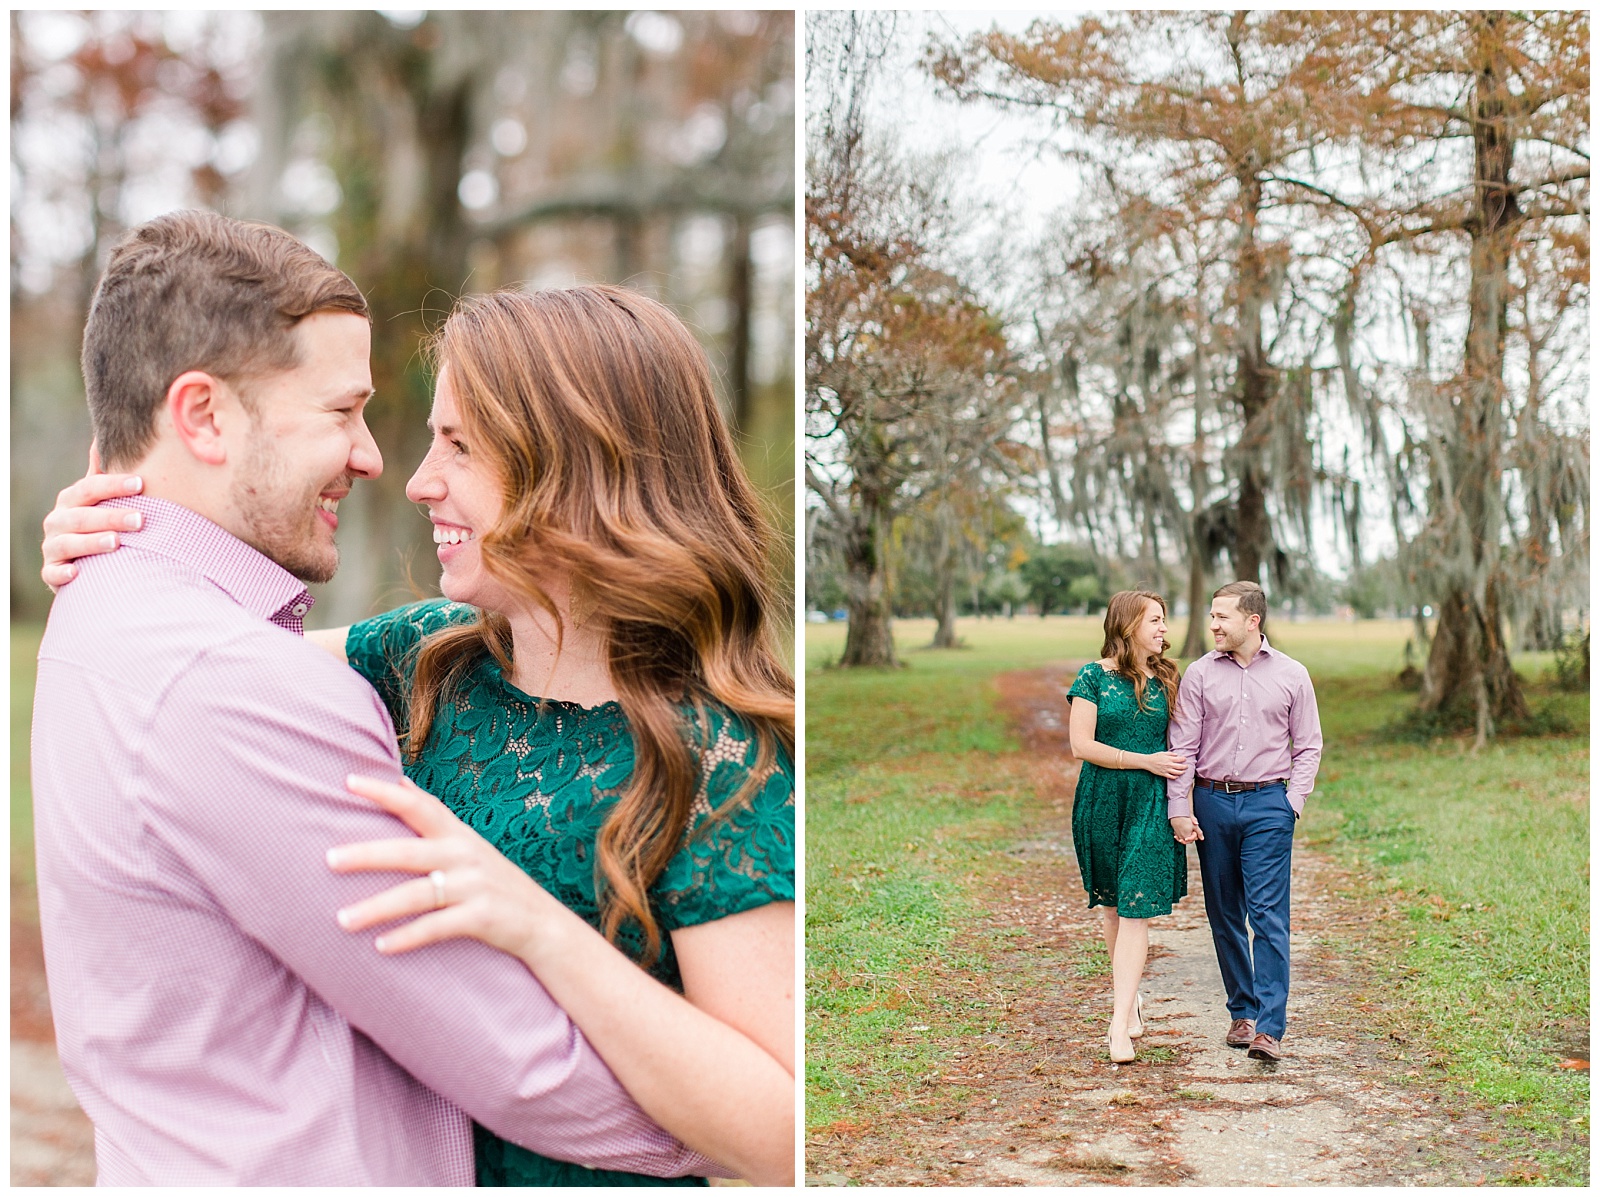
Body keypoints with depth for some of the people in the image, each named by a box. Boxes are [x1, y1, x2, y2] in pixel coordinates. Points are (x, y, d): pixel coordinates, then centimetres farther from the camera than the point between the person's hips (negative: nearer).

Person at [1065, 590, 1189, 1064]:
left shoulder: (1165, 679, 8)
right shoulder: (1094, 676, -3)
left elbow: (1175, 742, 14)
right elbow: (1082, 744, -8)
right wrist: (1146, 761, -10)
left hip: (1151, 805, 1)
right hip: (1102, 801, -1)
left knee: (1136, 908, -8)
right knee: (1110, 904, 11)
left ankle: (1121, 1024, -10)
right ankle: (1129, 997, 32)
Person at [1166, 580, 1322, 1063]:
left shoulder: (1291, 675, 4)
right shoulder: (1200, 674, 4)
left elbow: (1308, 746, 8)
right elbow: (1183, 746, 3)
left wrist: (1293, 802, -3)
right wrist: (1179, 809, -4)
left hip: (1267, 804, -2)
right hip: (1212, 801, 2)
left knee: (1268, 915, -9)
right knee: (1224, 914, 8)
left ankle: (1269, 1028, -11)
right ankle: (1242, 1012, 20)